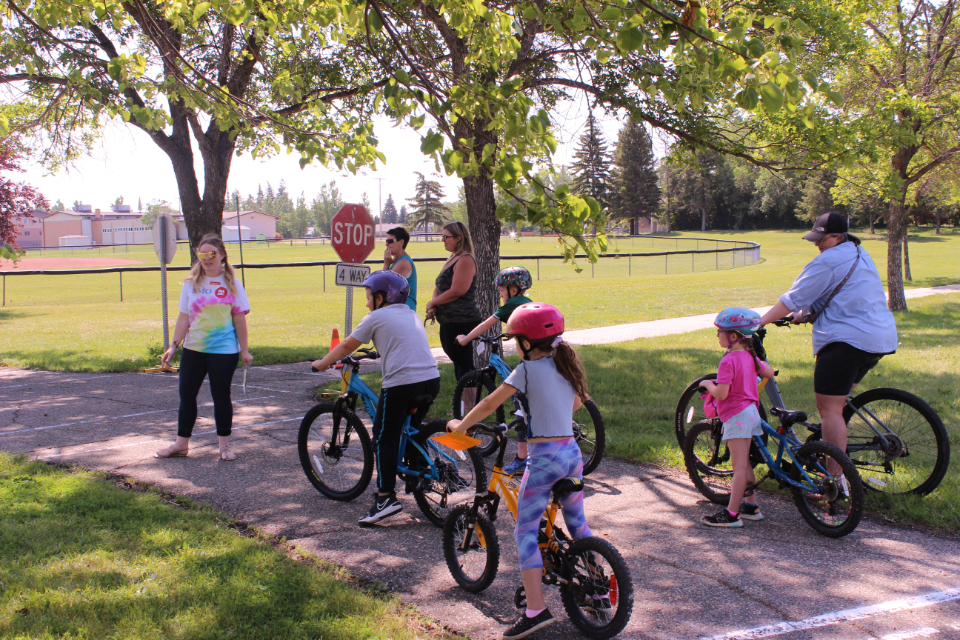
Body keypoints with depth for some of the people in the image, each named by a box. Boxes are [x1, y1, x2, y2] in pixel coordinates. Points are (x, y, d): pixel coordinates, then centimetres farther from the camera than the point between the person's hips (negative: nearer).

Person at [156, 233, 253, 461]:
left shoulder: (231, 284, -3)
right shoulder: (191, 283, 4)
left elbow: (239, 318, -2)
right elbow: (184, 317, 4)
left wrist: (244, 350, -3)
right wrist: (174, 346, -2)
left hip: (224, 350, -3)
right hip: (193, 349, 3)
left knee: (221, 396, 4)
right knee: (186, 395, 9)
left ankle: (224, 445, 16)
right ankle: (181, 444, 21)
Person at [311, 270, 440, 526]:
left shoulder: (376, 317, 4)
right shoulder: (411, 314, 22)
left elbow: (346, 347, 10)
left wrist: (321, 363, 23)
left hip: (401, 383, -7)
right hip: (431, 380, 7)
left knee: (384, 438, 2)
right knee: (412, 430, 26)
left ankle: (386, 497, -2)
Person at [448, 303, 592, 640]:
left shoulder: (527, 370, -10)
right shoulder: (566, 366, 10)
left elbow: (490, 403, -7)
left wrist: (460, 425, 6)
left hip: (543, 457, -7)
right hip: (572, 453, 7)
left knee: (525, 531, 0)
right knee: (578, 523, 23)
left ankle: (535, 609, -6)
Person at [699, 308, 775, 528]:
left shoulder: (729, 361, -20)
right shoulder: (750, 356, 7)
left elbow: (721, 394, -24)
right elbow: (769, 373, 21)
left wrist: (708, 384, -5)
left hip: (737, 416, -9)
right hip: (751, 412, 9)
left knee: (739, 466, -8)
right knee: (744, 464, 18)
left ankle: (731, 514, -4)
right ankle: (751, 507, 26)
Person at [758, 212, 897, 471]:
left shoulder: (828, 261, -9)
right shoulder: (861, 256, 20)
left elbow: (792, 299, -9)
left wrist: (759, 322, -3)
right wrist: (805, 313, 27)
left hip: (847, 340, -10)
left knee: (829, 409, -8)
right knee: (839, 400, 23)